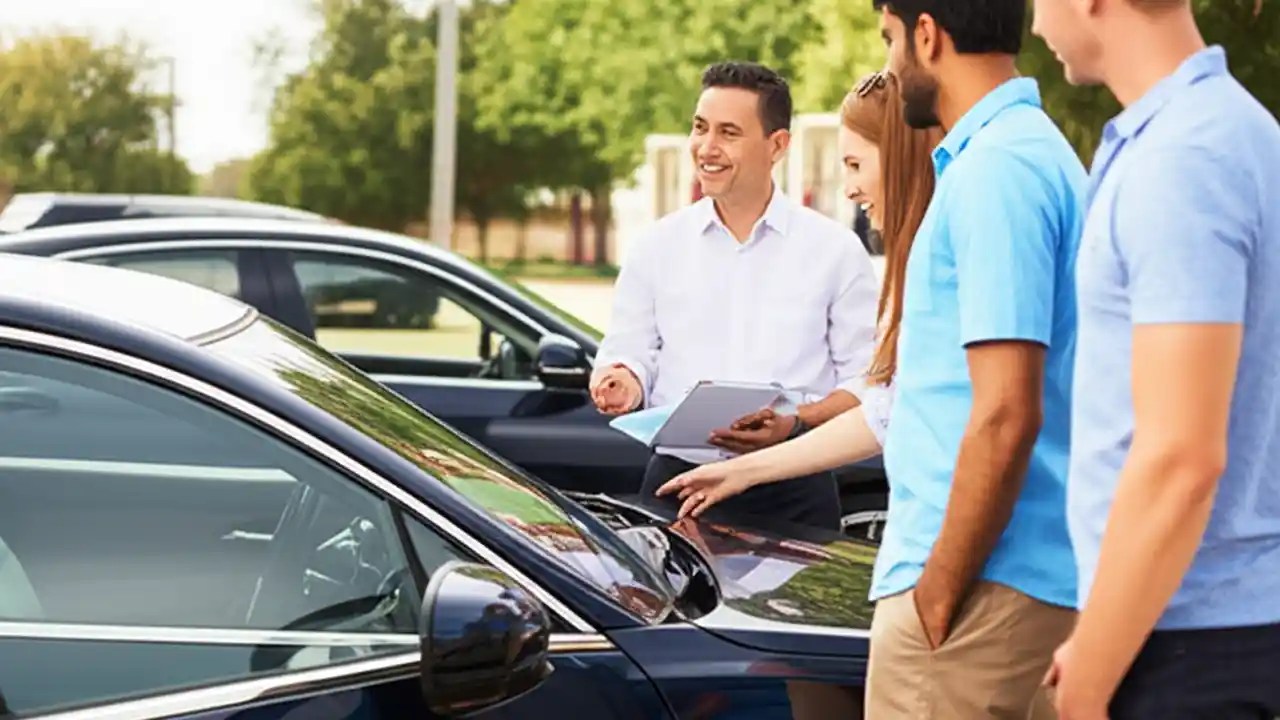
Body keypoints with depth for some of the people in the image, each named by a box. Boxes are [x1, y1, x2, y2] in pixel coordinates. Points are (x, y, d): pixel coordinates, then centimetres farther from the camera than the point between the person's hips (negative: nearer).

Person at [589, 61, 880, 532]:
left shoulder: (834, 249, 3)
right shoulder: (657, 247, 10)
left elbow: (866, 381, -1)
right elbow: (629, 355, 10)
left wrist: (795, 425, -17)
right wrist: (624, 382, -13)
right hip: (676, 484, 2)